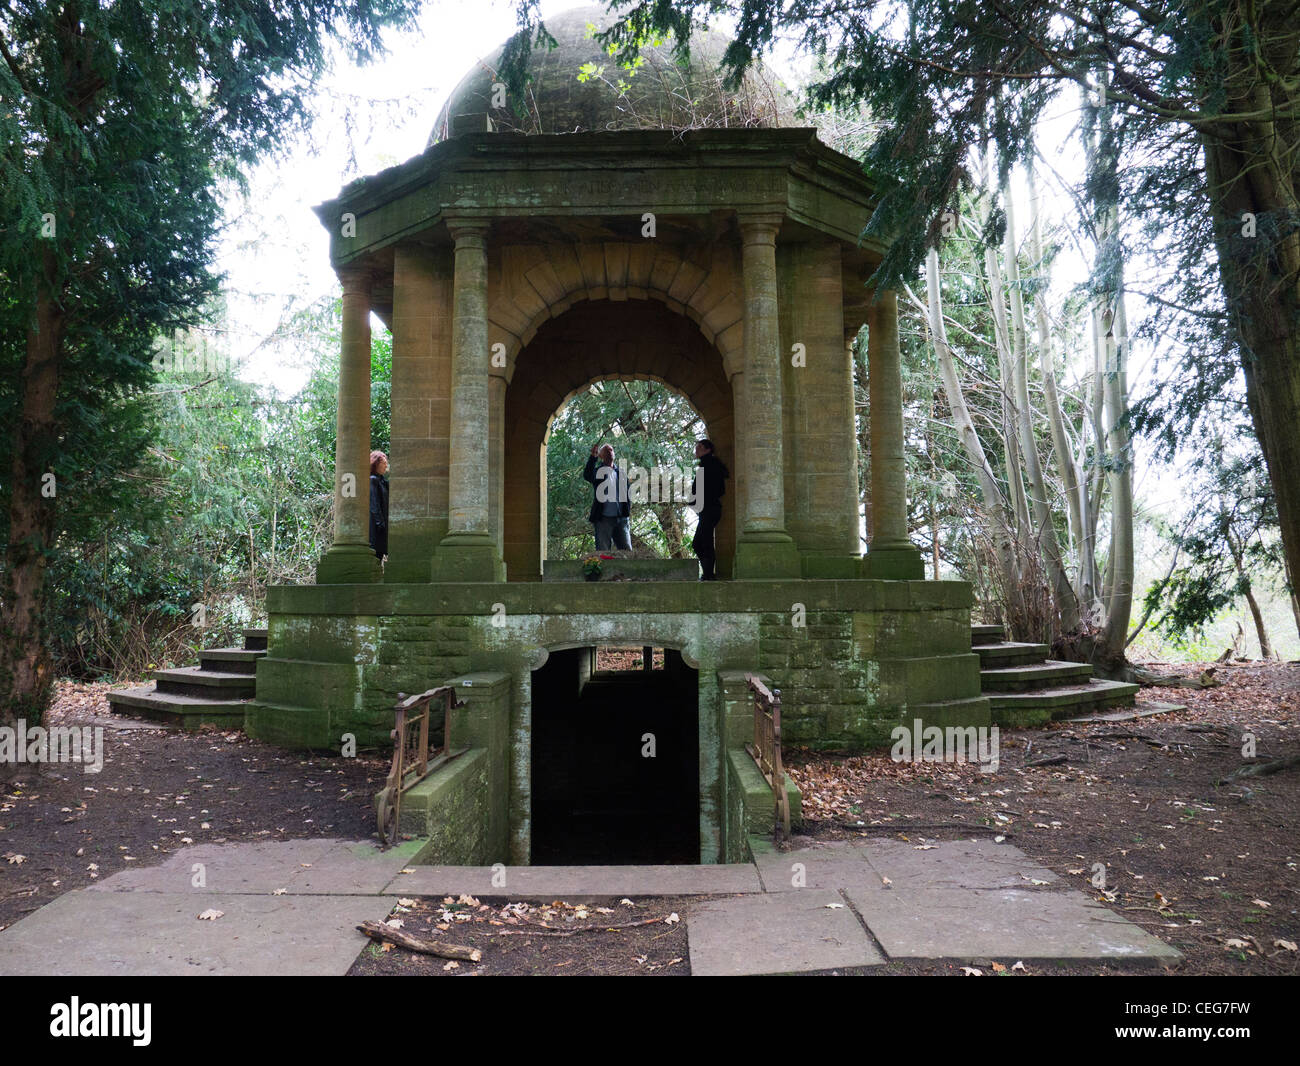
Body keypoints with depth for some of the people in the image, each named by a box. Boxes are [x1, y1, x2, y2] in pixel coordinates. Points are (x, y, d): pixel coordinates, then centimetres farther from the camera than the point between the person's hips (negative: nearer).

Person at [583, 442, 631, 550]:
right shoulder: (597, 471, 5)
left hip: (621, 518, 4)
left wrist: (628, 510, 0)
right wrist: (593, 457, -29)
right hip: (603, 518, -3)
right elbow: (586, 476, -18)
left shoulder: (621, 472, 17)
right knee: (603, 552, -2)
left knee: (627, 551, 0)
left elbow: (627, 492, 15)